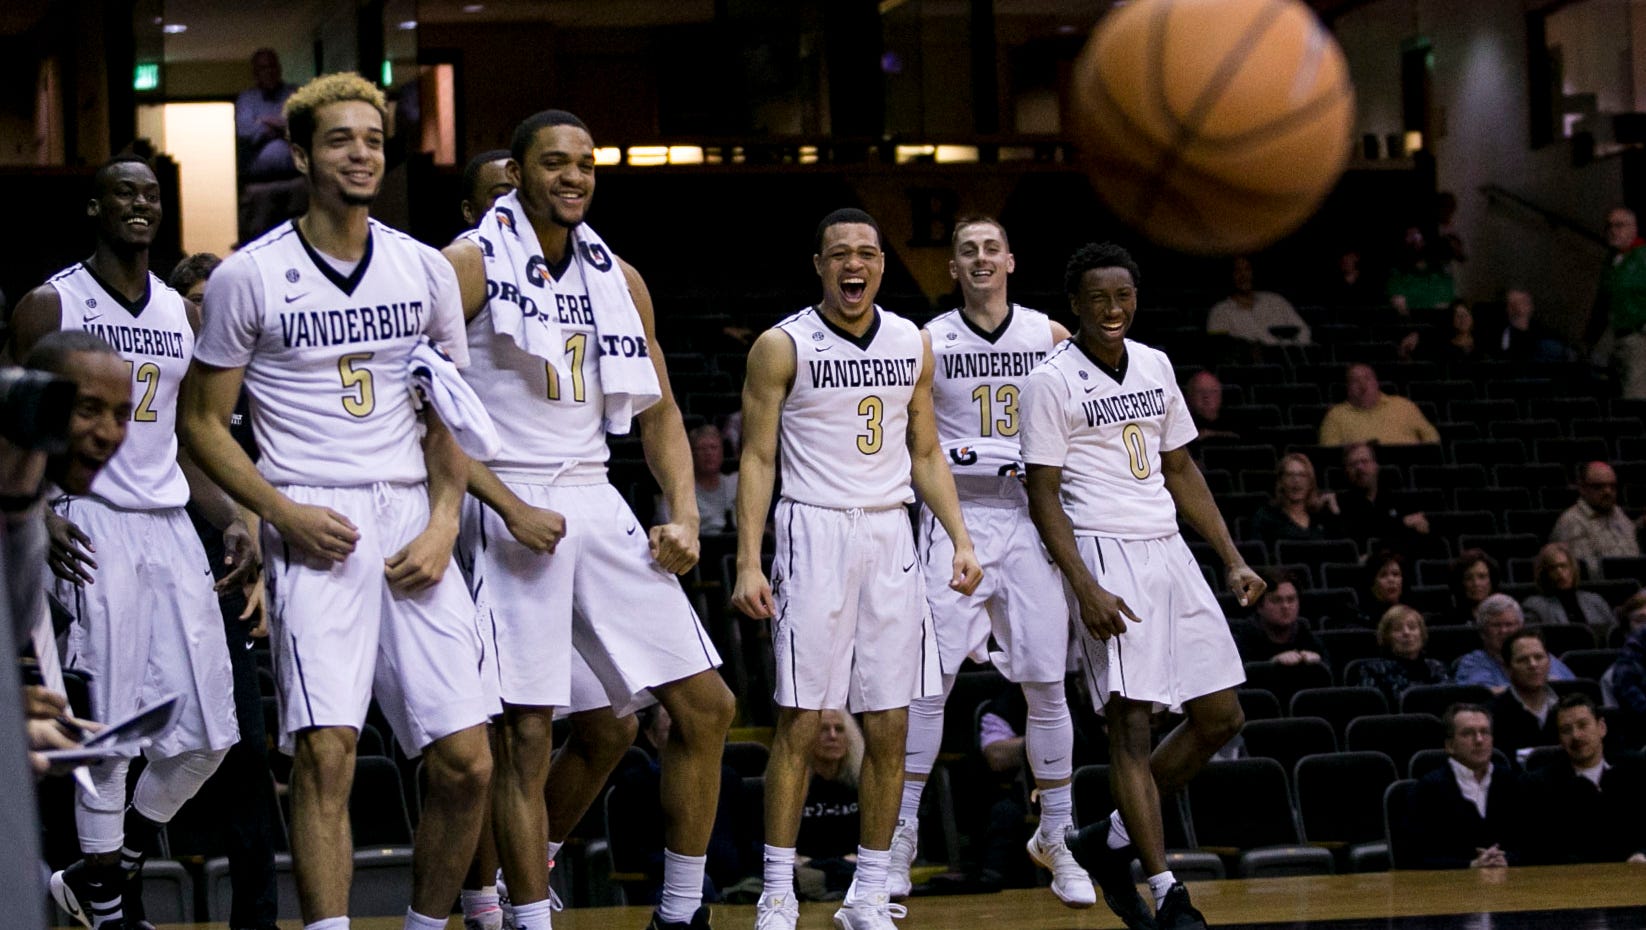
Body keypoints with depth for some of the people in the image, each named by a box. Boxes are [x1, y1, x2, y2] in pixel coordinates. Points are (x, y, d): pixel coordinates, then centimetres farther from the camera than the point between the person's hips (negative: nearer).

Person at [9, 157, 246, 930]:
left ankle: (110, 864, 21)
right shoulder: (50, 306, -1)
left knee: (209, 733, 1)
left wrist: (230, 519, 7)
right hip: (94, 529, -6)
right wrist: (40, 517, -18)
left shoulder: (183, 316, 16)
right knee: (108, 732, -7)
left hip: (172, 526, 6)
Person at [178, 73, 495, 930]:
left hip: (412, 521, 4)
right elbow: (203, 422, 4)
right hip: (313, 526, -3)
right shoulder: (250, 277, 0)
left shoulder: (425, 270, 10)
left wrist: (443, 525, 1)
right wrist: (284, 513, -9)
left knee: (465, 762, -1)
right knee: (325, 749, -17)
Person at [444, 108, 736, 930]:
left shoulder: (618, 278, 12)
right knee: (525, 733, -7)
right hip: (510, 508, -6)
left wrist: (684, 515, 3)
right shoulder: (468, 267, -6)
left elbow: (658, 410, 18)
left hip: (598, 505, 6)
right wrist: (511, 509, -17)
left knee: (705, 706, 4)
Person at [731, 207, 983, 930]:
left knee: (889, 727, 4)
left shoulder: (912, 345, 10)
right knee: (800, 722, -6)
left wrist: (961, 539, 4)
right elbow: (757, 458, -4)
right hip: (814, 532, -4)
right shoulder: (782, 347, -4)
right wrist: (748, 563, -12)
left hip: (891, 537, 5)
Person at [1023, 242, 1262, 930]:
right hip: (1104, 554, -7)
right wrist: (1086, 588, -18)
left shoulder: (1155, 367, 12)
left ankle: (1112, 840, 19)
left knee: (1220, 717, 7)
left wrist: (1233, 561, 12)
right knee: (1130, 722, -9)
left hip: (1168, 552, 7)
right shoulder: (1052, 382, -6)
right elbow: (1044, 496, -8)